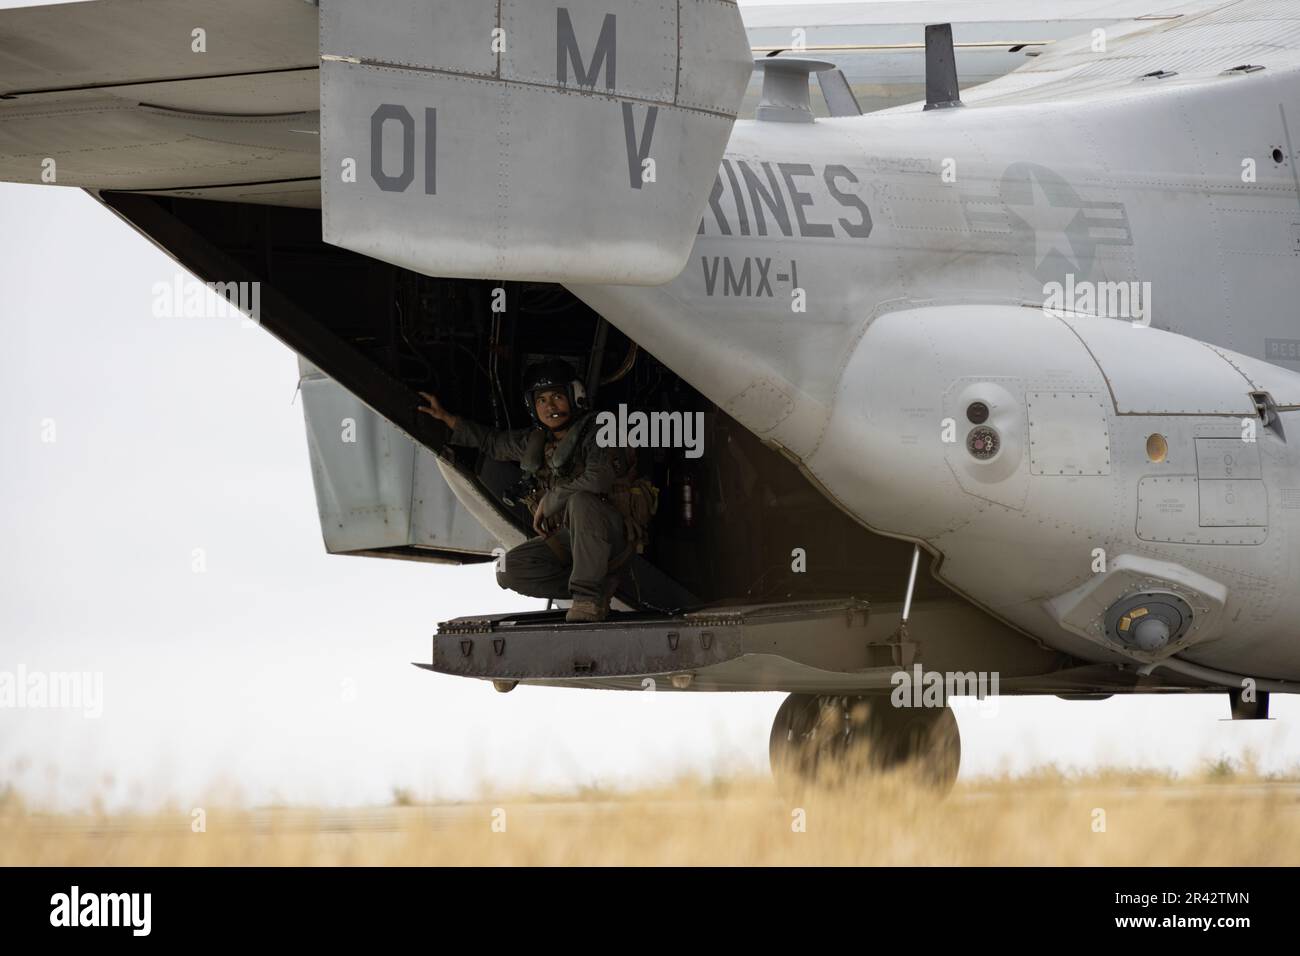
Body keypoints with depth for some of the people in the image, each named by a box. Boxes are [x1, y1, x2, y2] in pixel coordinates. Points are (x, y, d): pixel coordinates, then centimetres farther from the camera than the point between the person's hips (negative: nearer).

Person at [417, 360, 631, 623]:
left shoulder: (593, 436, -12)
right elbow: (493, 441, 28)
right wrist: (444, 417, 28)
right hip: (564, 539, 7)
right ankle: (601, 586, -8)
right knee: (508, 571, -11)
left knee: (581, 501, -37)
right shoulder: (533, 441, 9)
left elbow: (598, 480, -31)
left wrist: (548, 502, -21)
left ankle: (587, 595, -33)